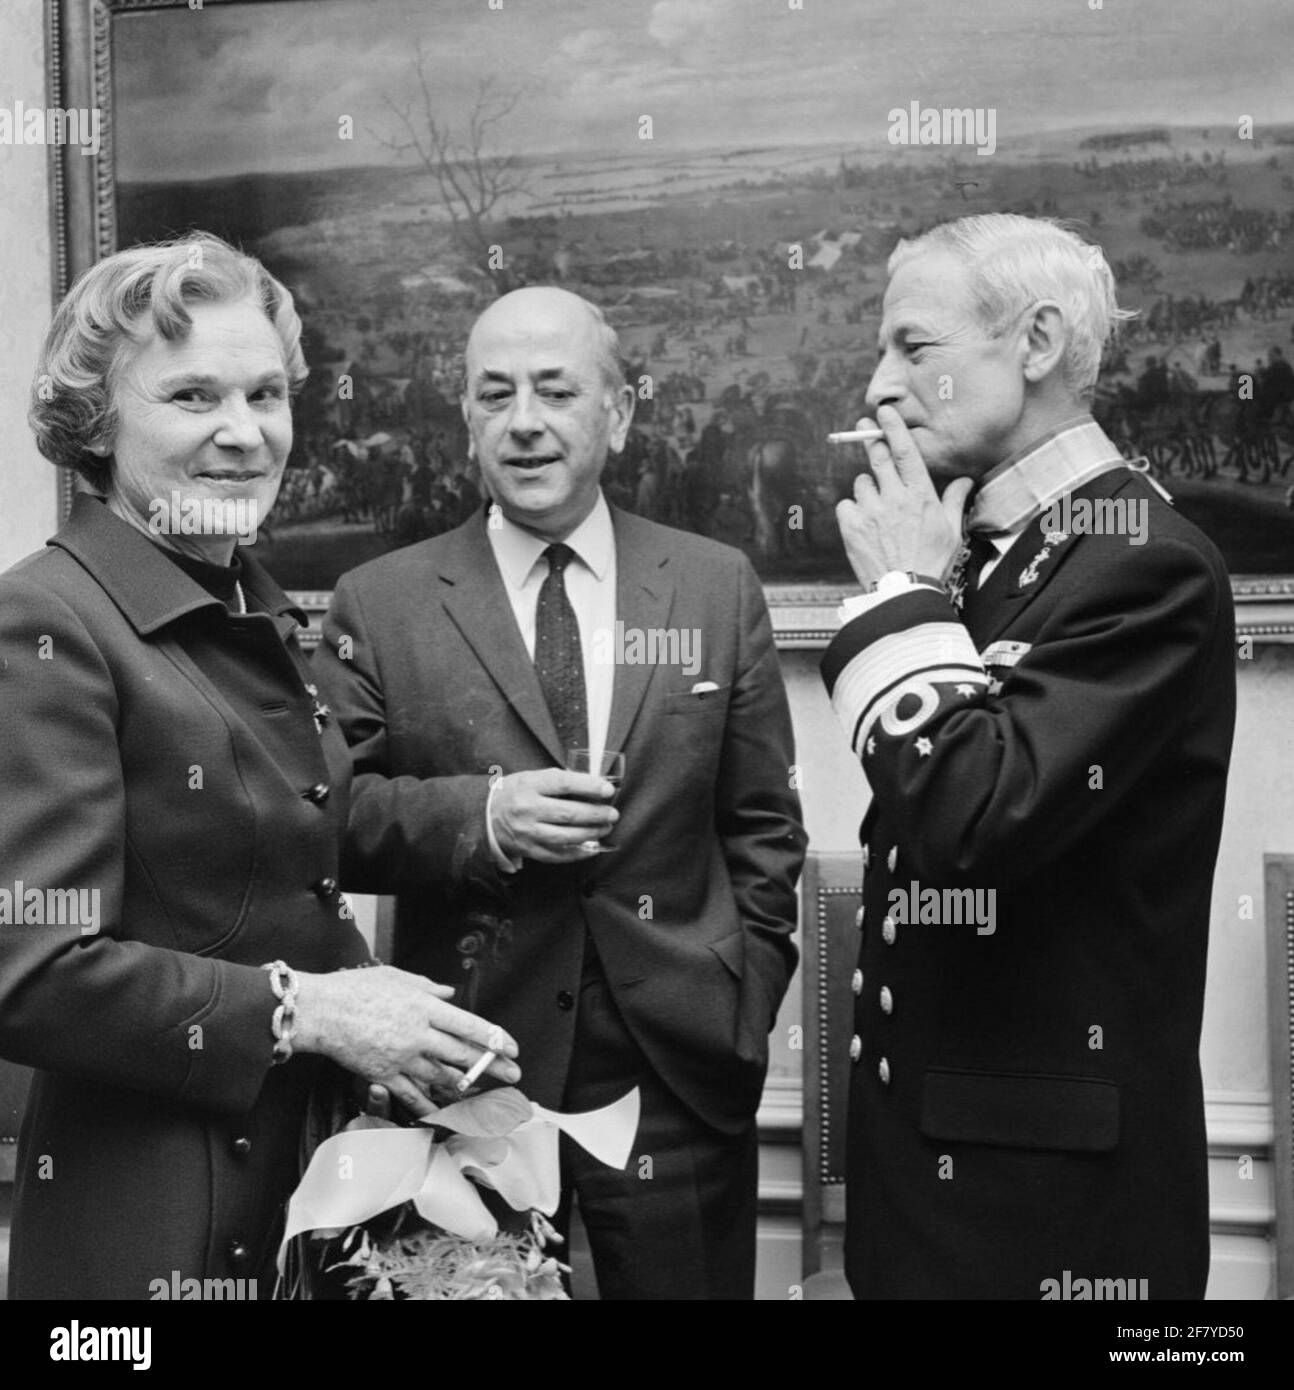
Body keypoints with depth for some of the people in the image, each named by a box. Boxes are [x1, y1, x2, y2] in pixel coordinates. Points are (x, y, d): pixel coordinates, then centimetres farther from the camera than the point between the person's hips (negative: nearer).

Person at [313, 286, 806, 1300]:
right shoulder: (380, 603, 0)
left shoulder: (720, 588, 5)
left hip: (680, 1067, 1)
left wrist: (747, 1000, 1)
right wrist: (478, 818, -17)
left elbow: (763, 827, 8)